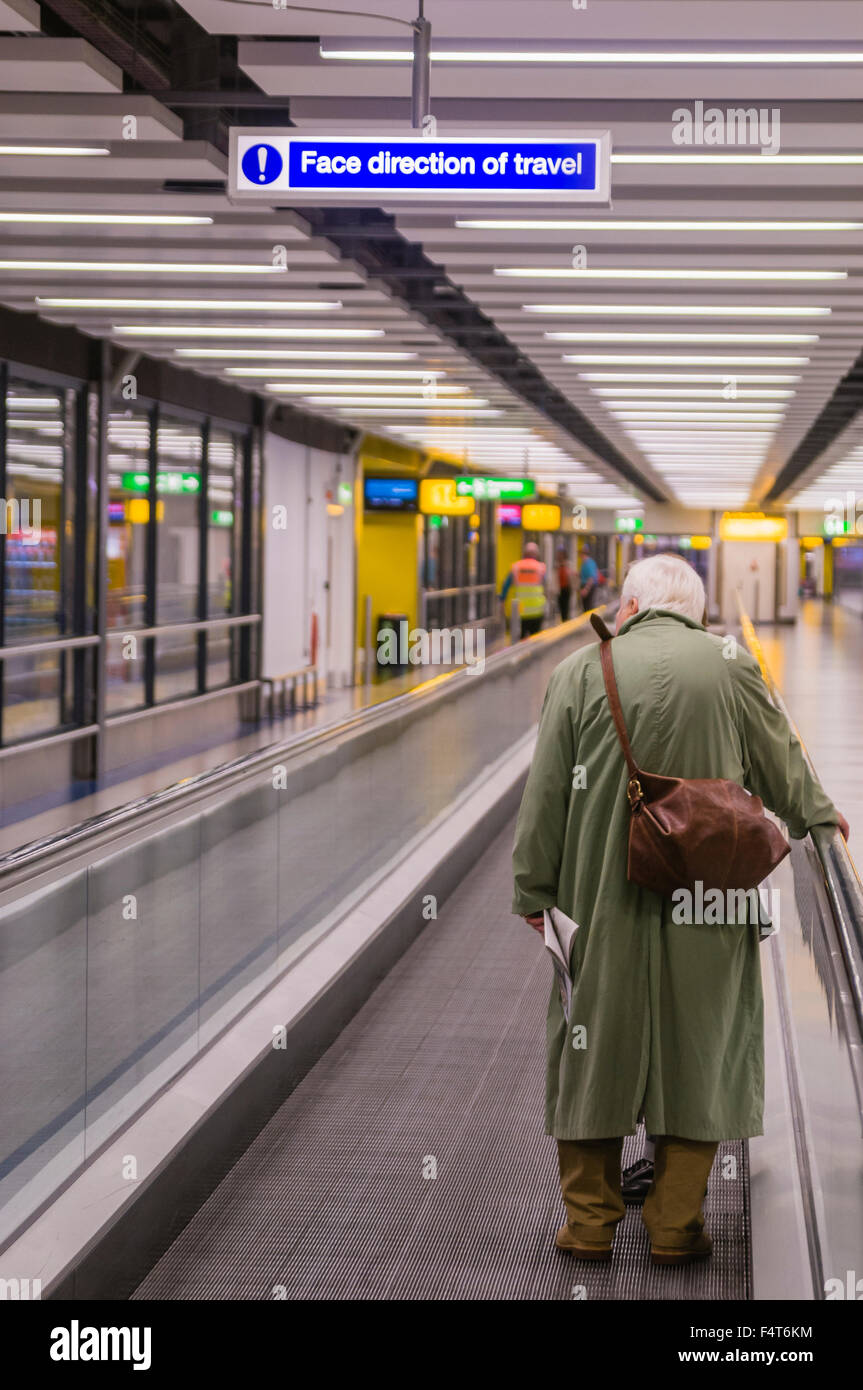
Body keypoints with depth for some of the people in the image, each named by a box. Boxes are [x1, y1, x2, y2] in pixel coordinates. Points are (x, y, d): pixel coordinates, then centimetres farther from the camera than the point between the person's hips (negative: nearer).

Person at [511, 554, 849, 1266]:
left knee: (596, 1047, 11)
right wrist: (819, 819, 30)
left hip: (603, 900, 0)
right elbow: (783, 768, 10)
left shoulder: (582, 670, -3)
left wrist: (534, 889, 9)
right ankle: (675, 1225, 14)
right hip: (708, 901, 0)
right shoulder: (731, 667, -2)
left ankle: (590, 1220, 17)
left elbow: (545, 793, -1)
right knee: (697, 1050, 10)